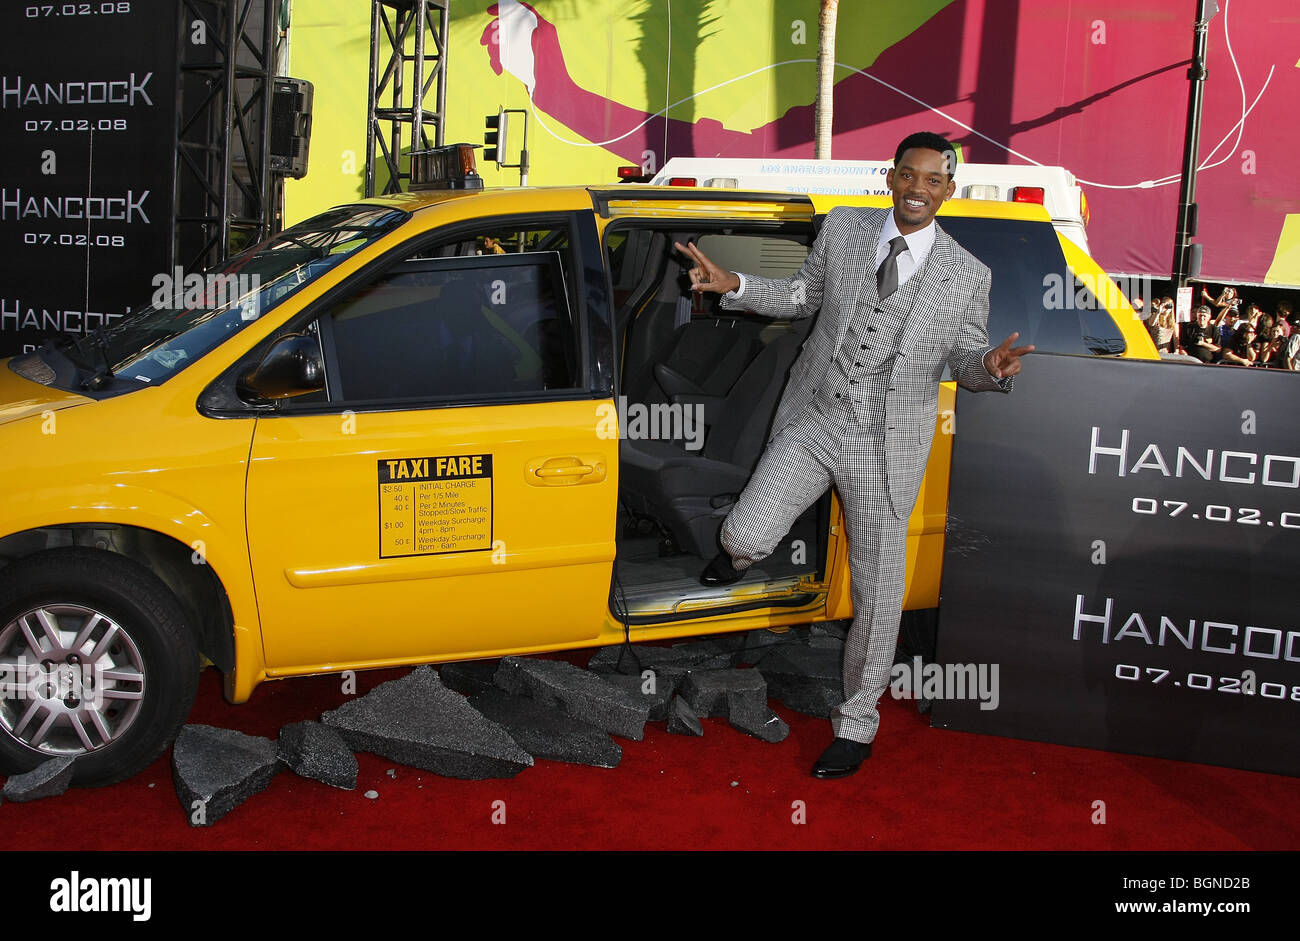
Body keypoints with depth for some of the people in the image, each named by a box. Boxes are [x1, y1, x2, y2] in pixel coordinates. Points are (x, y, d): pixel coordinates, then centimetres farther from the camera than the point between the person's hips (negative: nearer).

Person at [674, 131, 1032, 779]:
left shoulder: (967, 275, -4)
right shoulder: (844, 228, 1)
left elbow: (964, 355, 5)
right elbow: (805, 295, 15)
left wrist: (990, 366, -18)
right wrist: (734, 286, 2)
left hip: (886, 446, -1)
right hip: (813, 421, 2)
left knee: (878, 592, 4)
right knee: (744, 537, -12)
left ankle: (856, 724, 24)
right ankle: (743, 552, 31)